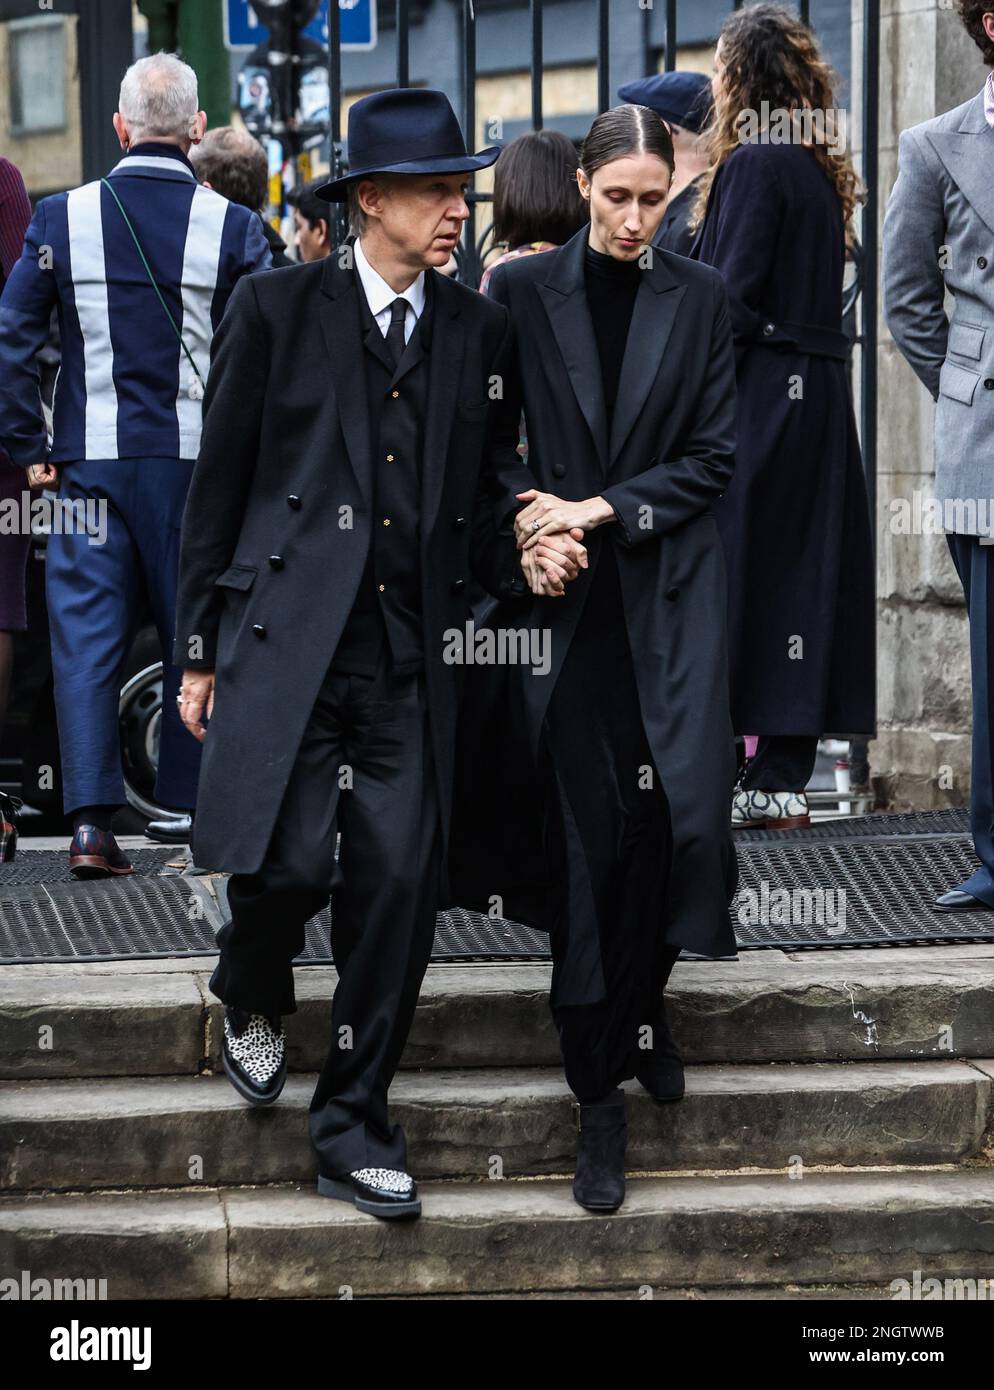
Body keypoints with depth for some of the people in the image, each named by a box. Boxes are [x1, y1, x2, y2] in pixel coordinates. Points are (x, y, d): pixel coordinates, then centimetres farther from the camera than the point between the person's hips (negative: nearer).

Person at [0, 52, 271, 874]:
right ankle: (205, 808, 16)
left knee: (88, 638, 4)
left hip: (91, 461, 1)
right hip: (197, 462, 0)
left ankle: (91, 823, -2)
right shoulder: (232, 227, -4)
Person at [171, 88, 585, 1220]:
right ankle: (253, 1000, 22)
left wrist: (523, 559, -4)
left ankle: (352, 1130, 12)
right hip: (288, 641, -3)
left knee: (400, 884, -2)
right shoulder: (277, 310, 2)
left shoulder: (477, 330, 12)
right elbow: (217, 486, 4)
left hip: (412, 658, 3)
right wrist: (201, 651, 3)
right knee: (290, 863, -14)